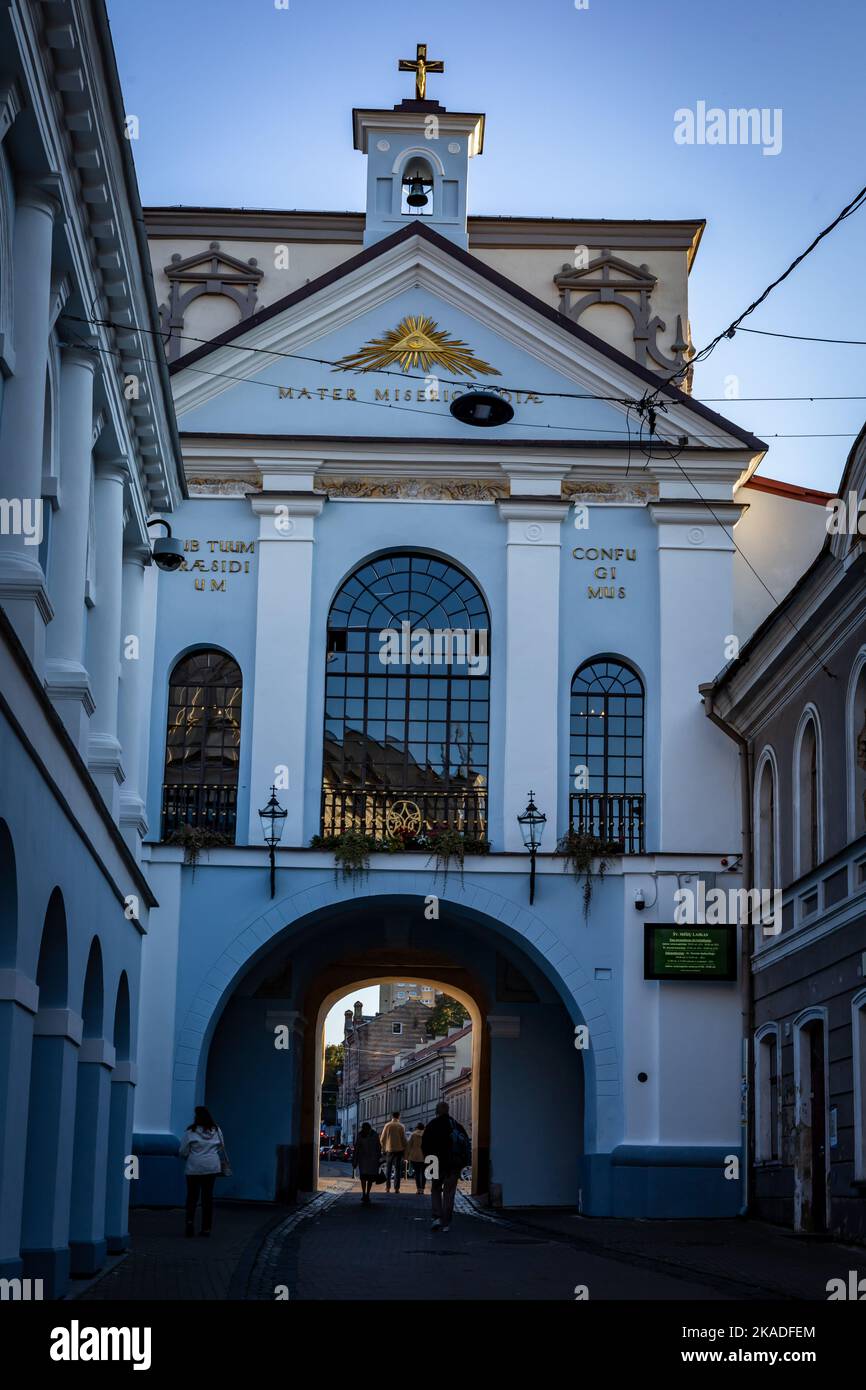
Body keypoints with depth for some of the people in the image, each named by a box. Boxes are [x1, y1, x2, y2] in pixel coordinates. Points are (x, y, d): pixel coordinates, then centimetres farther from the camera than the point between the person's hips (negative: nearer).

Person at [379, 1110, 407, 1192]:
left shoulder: (387, 1125, -1)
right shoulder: (401, 1126, -3)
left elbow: (382, 1139, -1)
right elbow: (404, 1139, -3)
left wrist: (383, 1148, 9)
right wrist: (404, 1150, 6)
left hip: (389, 1149, 1)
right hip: (399, 1150, -1)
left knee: (388, 1168, 10)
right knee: (397, 1169, 2)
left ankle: (387, 1187, 6)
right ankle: (396, 1187, -3)